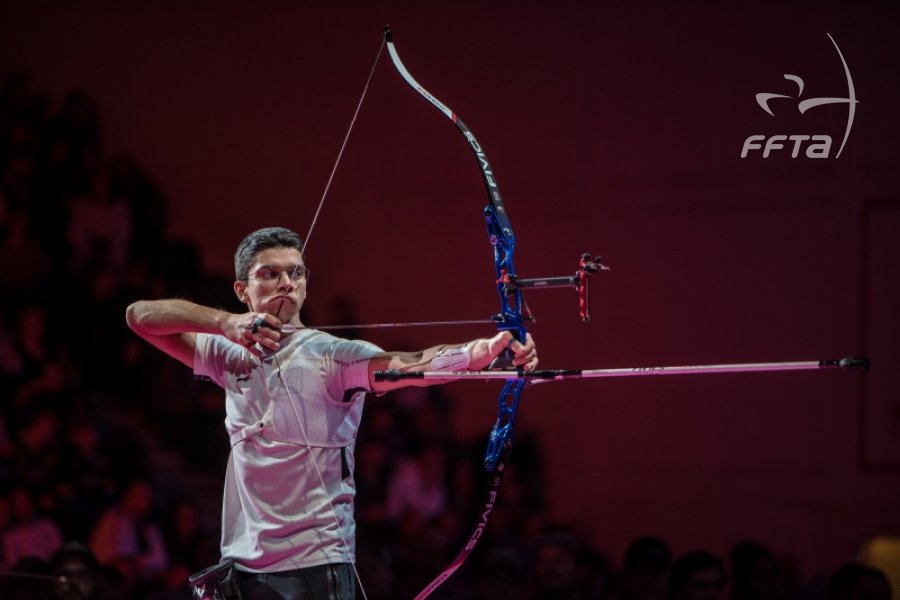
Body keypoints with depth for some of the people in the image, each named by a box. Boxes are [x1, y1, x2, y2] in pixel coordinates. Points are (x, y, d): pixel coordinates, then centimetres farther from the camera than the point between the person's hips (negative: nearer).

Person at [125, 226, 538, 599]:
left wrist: (486, 350, -43)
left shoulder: (329, 356, -6)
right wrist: (224, 322, -13)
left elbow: (407, 366, -23)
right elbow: (140, 315, 5)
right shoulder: (232, 357, 9)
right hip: (242, 566, 5)